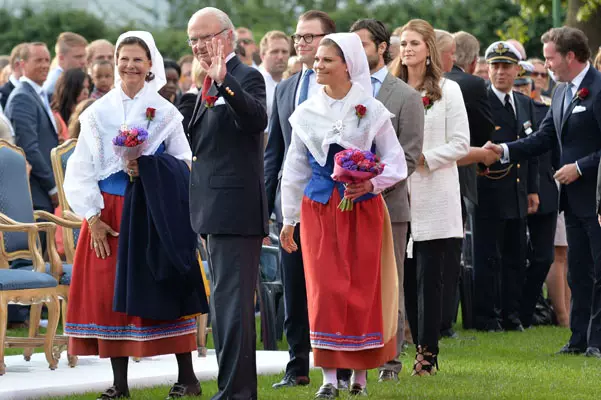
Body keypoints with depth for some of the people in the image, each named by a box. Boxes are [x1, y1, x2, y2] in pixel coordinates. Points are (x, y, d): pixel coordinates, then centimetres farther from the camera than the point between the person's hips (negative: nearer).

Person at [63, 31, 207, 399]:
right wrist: (92, 217, -5)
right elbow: (81, 169, 3)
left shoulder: (165, 113, 4)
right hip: (109, 212, 2)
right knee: (111, 290, 0)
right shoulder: (98, 113, 6)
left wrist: (149, 168, -14)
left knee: (163, 290, -4)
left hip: (154, 211, -2)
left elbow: (184, 165, 3)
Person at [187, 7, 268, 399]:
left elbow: (258, 120, -31)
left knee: (232, 301, -11)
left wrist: (224, 82, -41)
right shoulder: (212, 84, 18)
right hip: (217, 209, 10)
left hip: (235, 209, -10)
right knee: (228, 302, 15)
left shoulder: (246, 77, -10)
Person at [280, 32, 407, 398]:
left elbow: (396, 162, -2)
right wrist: (289, 219, 12)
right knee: (324, 290, -4)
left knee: (363, 290, 2)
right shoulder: (307, 113, 5)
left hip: (363, 208, -2)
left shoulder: (371, 110, -3)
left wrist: (371, 183, -20)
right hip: (319, 209, 2)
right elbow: (295, 169, 11)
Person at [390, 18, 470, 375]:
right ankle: (420, 347, 11)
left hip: (434, 198, -3)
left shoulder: (448, 90, 2)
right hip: (398, 196, 3)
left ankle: (428, 353, -4)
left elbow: (461, 144, -3)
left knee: (429, 277, -5)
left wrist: (423, 158, -12)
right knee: (407, 278, 4)